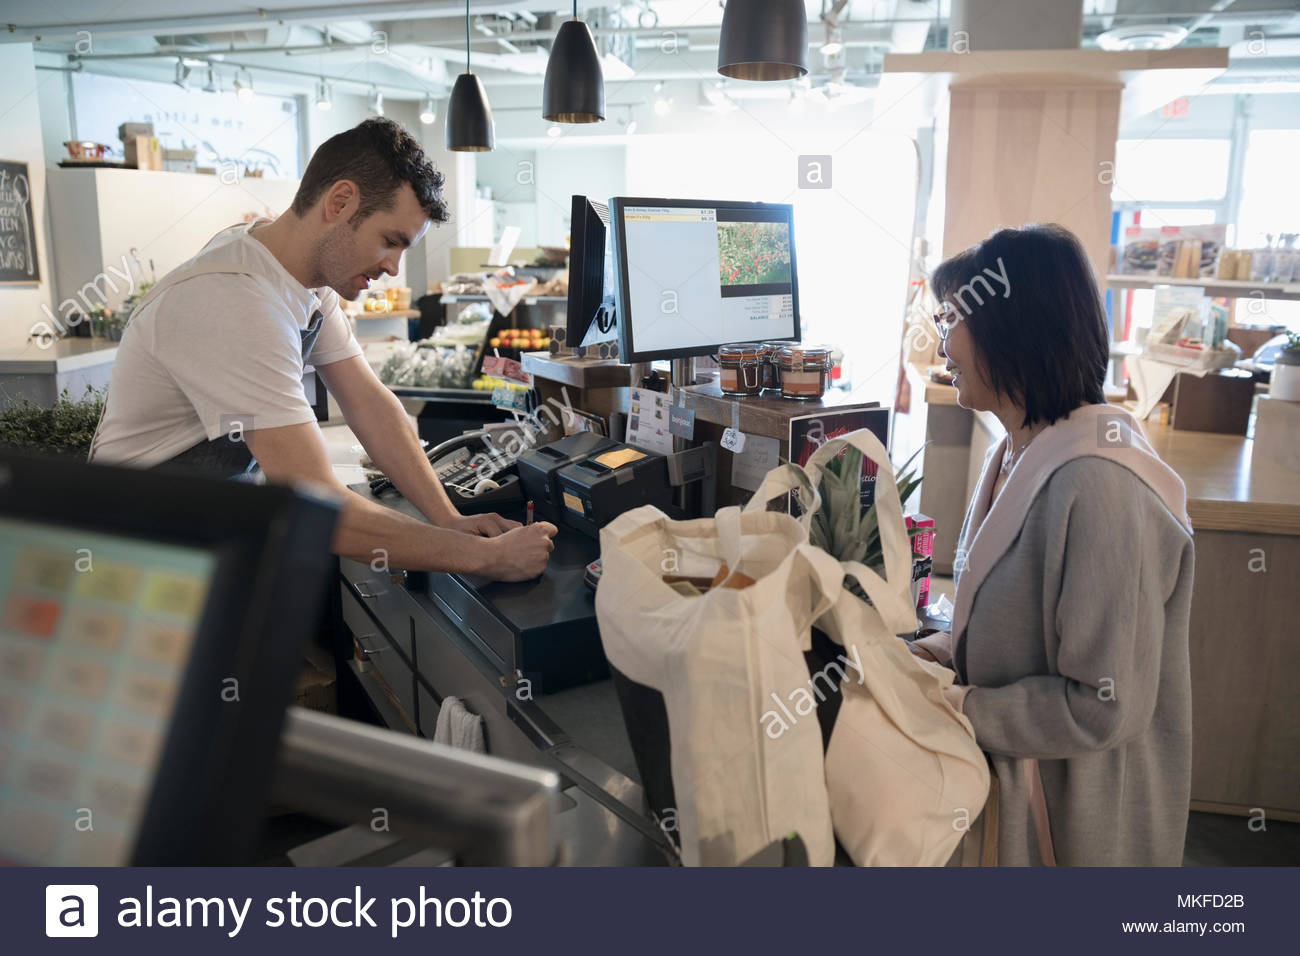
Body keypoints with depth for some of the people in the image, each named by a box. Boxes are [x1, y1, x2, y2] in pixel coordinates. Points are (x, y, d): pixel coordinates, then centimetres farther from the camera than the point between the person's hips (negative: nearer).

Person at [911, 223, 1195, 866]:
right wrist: (950, 650, -2)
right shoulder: (1016, 454, 2)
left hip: (1078, 817, -8)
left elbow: (1104, 708, -26)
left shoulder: (1098, 486, -28)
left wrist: (955, 707, -20)